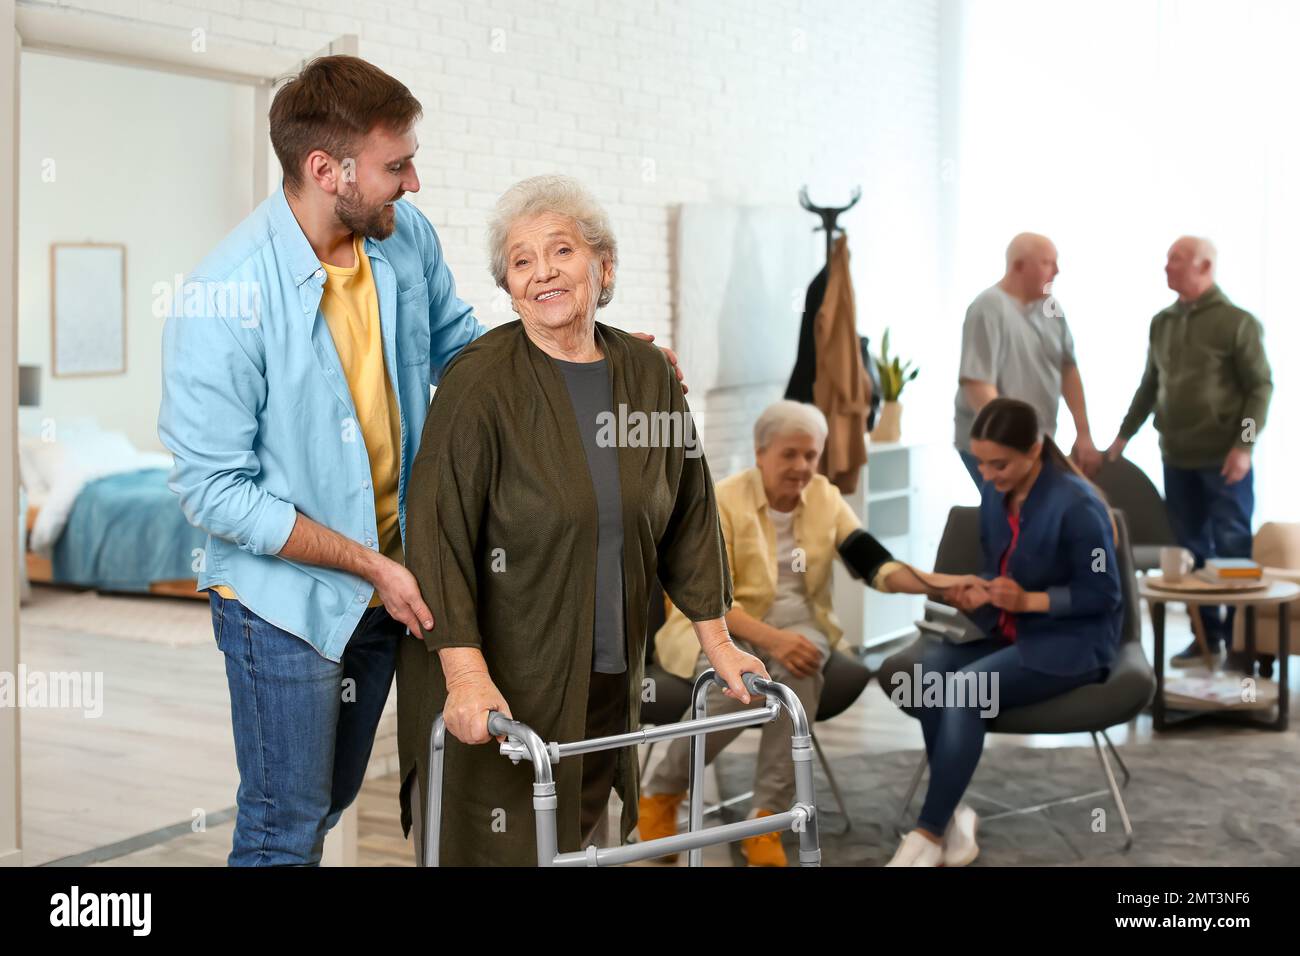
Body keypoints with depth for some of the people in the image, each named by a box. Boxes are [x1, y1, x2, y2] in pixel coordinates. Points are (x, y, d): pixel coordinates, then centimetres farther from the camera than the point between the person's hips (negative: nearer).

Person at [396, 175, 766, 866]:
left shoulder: (648, 374, 4)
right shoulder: (481, 380, -12)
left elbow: (688, 512, 12)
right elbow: (439, 528, -17)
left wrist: (716, 640, 11)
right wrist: (466, 673, -24)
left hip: (606, 680, 5)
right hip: (497, 684, -5)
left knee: (582, 839, 12)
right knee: (500, 845, 0)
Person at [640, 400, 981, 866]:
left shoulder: (826, 499, 4)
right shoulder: (723, 502, -10)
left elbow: (873, 562, -7)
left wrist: (935, 583, -26)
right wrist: (772, 639, -33)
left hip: (795, 625, 3)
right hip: (716, 628, -3)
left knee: (800, 669, -33)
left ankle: (766, 819, -26)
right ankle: (661, 793, -9)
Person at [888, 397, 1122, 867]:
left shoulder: (1077, 505, -19)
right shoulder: (995, 494, 2)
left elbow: (1102, 595, -13)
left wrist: (1028, 600, -23)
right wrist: (980, 589, -7)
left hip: (1071, 642, -7)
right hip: (1006, 631, 7)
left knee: (966, 688, -29)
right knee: (929, 667, -23)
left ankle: (930, 831, -18)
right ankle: (952, 811, -16)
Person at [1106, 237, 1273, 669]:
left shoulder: (1237, 321, -7)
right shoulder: (1162, 322, 10)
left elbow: (1260, 386, -8)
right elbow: (1150, 385, 18)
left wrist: (1244, 445, -16)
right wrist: (1124, 434, 16)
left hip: (1223, 458, -5)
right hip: (1176, 457, 5)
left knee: (1233, 549, -1)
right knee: (1191, 549, 9)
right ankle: (1207, 634, 19)